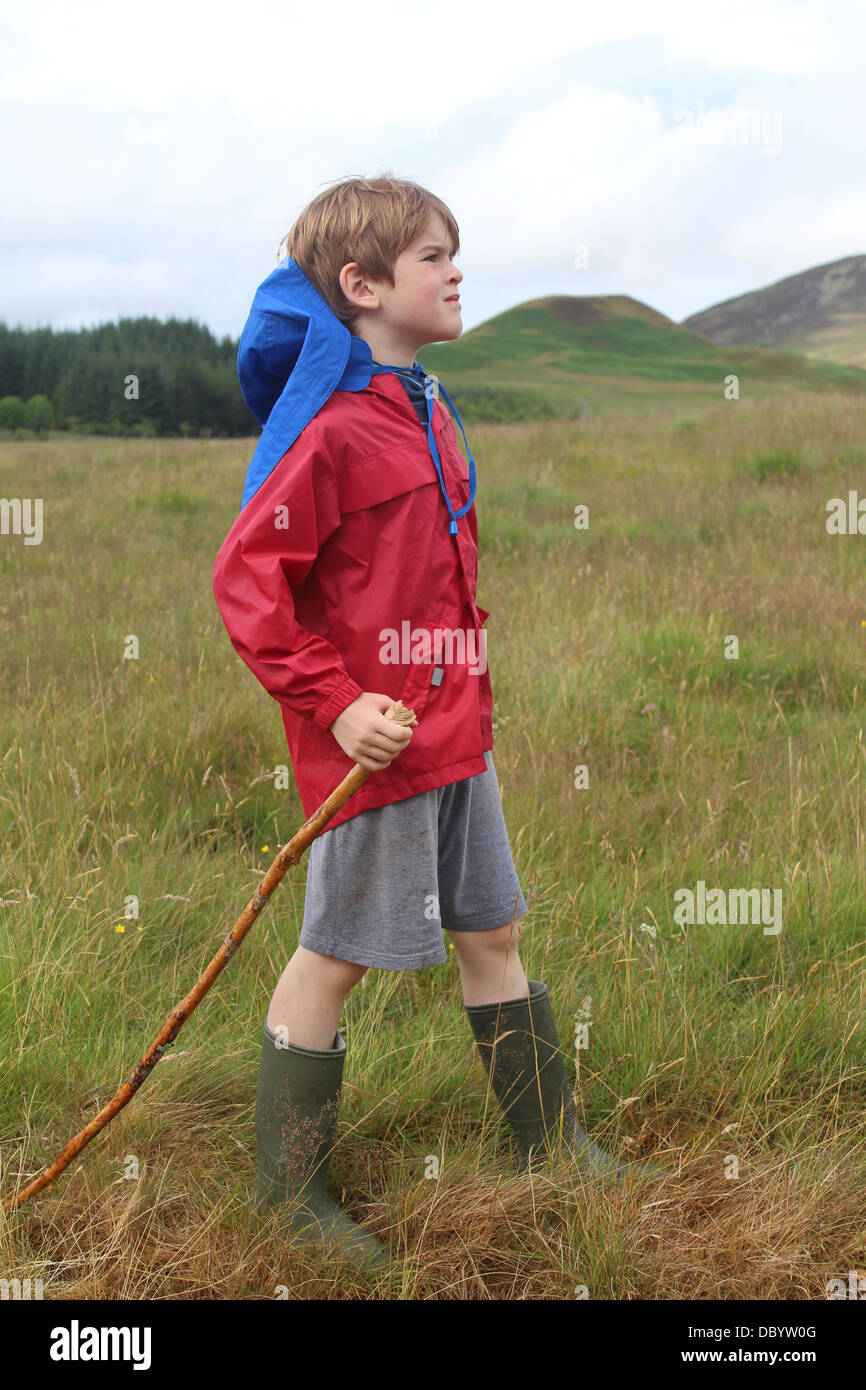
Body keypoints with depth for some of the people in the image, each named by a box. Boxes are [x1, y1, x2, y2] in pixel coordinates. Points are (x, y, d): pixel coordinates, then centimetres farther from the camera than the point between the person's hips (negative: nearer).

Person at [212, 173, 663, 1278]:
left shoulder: (425, 411, 13)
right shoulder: (329, 424, -16)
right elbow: (247, 577, -19)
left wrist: (464, 695, 18)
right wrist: (334, 702, -21)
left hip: (455, 732, 9)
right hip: (376, 741, -9)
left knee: (491, 934, 17)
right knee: (335, 956, 3)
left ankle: (554, 1145, 32)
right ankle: (287, 1186, 20)